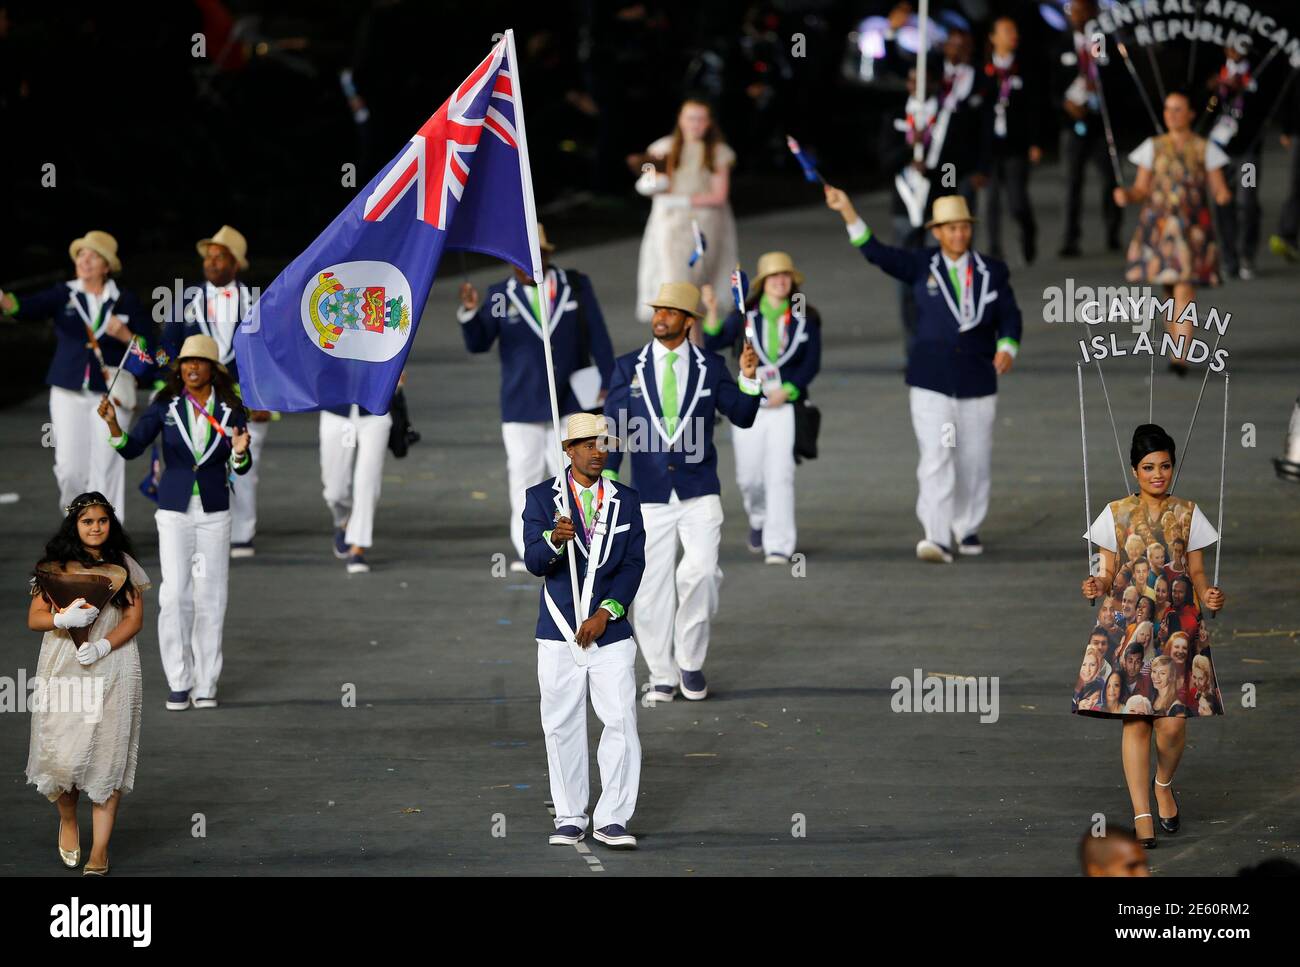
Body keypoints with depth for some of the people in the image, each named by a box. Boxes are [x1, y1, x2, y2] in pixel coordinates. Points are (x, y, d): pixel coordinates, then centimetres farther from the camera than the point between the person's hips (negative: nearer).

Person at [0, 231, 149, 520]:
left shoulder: (126, 302, 3)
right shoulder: (64, 295, 4)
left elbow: (150, 349, 4)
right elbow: (31, 307, -16)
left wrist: (127, 337, -16)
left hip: (110, 395, -1)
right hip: (68, 393, 1)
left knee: (106, 469, -3)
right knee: (69, 469, -2)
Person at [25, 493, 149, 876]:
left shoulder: (123, 566, 6)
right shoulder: (55, 566, 6)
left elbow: (134, 618, 2)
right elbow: (34, 617, 4)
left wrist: (102, 646, -14)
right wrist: (64, 619, -17)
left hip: (112, 669, 0)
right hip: (63, 670, 0)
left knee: (107, 756, -4)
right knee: (64, 754, -7)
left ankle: (100, 848, -1)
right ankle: (67, 819, 23)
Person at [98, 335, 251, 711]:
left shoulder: (230, 409, -3)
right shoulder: (165, 405, -4)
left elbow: (241, 467, -4)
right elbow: (131, 448, -9)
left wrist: (240, 451, -27)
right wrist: (112, 424, -29)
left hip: (214, 512, 1)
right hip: (174, 511, -1)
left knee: (210, 597, 2)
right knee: (176, 595, -8)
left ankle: (205, 685, 10)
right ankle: (179, 682, 2)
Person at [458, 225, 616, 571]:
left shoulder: (576, 287, 2)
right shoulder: (501, 296, 3)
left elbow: (598, 337, 3)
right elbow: (478, 344, -3)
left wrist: (607, 384, -1)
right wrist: (470, 313, -22)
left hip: (569, 402, 0)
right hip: (521, 407, 1)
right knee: (523, 477, 1)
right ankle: (528, 550, 7)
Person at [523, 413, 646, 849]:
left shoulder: (626, 500, 8)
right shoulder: (541, 497, 3)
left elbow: (634, 564, 2)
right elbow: (534, 561, -8)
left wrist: (604, 614, -10)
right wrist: (554, 540, -31)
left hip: (611, 631, 1)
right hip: (559, 633, -1)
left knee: (620, 723, -6)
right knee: (562, 727, 3)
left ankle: (612, 819, -1)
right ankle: (570, 818, 11)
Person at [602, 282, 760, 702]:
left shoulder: (711, 366, 5)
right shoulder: (628, 367, 4)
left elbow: (742, 416, 2)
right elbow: (613, 426, 3)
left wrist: (748, 379, -15)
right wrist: (606, 479, -6)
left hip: (699, 493, -1)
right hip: (650, 495, 1)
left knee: (700, 572, -19)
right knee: (652, 587, 2)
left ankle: (691, 661, 0)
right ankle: (662, 676, 15)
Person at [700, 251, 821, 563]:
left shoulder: (806, 319, 3)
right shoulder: (744, 317, 3)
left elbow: (811, 364, 2)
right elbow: (711, 344, -4)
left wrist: (786, 391, -12)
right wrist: (712, 313, -19)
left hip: (786, 405, -2)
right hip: (748, 405, 2)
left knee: (780, 476, -11)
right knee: (749, 476, 8)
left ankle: (779, 545, -9)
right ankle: (759, 520, 40)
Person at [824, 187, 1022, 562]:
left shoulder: (993, 272, 6)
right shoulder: (921, 267, 3)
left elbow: (1009, 318, 4)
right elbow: (877, 252, -7)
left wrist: (1006, 348, -17)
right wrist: (847, 212, -17)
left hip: (978, 380, 2)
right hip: (931, 381, -2)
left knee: (973, 462, 10)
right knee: (935, 460, -13)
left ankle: (966, 528, 29)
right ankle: (937, 538, -19)